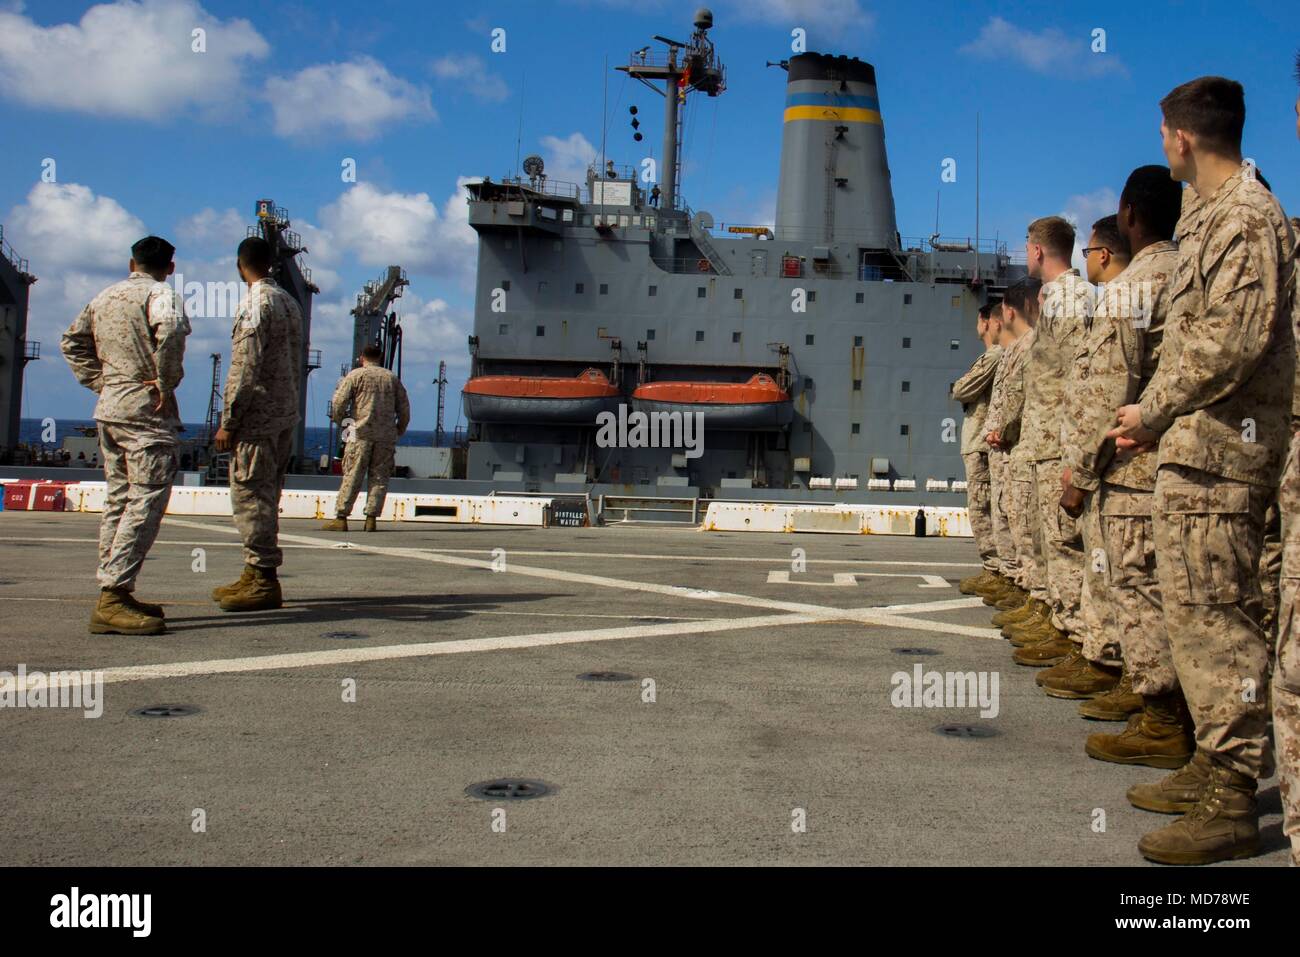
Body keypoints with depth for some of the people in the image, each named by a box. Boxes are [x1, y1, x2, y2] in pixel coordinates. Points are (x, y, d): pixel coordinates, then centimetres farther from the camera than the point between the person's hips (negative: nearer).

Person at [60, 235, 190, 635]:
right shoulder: (160, 294, -7)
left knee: (118, 499, 12)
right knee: (146, 501, -9)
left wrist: (98, 381, 18)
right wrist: (168, 383, -17)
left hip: (109, 408, 8)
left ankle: (113, 592, 16)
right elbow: (170, 331, -27)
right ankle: (112, 597, -16)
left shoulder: (104, 297, 17)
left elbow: (72, 341, 25)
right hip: (146, 409, -8)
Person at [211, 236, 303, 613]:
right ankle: (256, 575, 20)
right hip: (286, 415, 9)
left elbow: (246, 369, -17)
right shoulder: (290, 303, 15)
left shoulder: (255, 304, -12)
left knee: (250, 496, -6)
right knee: (265, 497, 13)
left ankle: (263, 579, -6)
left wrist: (228, 421, -14)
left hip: (258, 416, -9)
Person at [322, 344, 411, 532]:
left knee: (351, 476, -2)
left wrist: (342, 422, 12)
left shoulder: (355, 375, 5)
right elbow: (404, 409, 13)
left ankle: (341, 518, -4)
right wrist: (399, 432, 23)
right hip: (386, 436, 2)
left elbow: (338, 402, -4)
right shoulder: (392, 378, 15)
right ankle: (371, 518, -1)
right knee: (379, 478, 4)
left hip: (361, 434, -2)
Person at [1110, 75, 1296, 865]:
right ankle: (1219, 761, 26)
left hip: (1218, 448, -10)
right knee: (1199, 608, 15)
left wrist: (1154, 411, -14)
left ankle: (1234, 802, -2)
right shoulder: (1215, 215, 18)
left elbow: (1233, 341, -22)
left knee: (1214, 612, -8)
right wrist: (1158, 414, 12)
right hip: (1196, 445, 10)